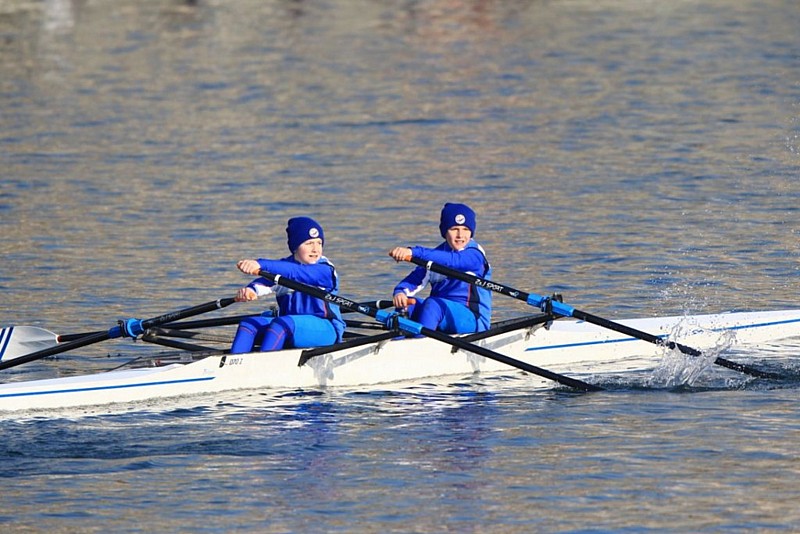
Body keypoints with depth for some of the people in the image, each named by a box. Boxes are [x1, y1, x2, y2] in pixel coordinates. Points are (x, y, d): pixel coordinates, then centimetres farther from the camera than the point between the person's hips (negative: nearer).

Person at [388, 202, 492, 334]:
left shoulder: (474, 255, -9)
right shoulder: (436, 255, 11)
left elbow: (451, 260, -30)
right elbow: (417, 277, -3)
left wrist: (414, 252, -43)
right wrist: (400, 291, -28)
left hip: (473, 320, -6)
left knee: (433, 304, -33)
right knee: (404, 301, -14)